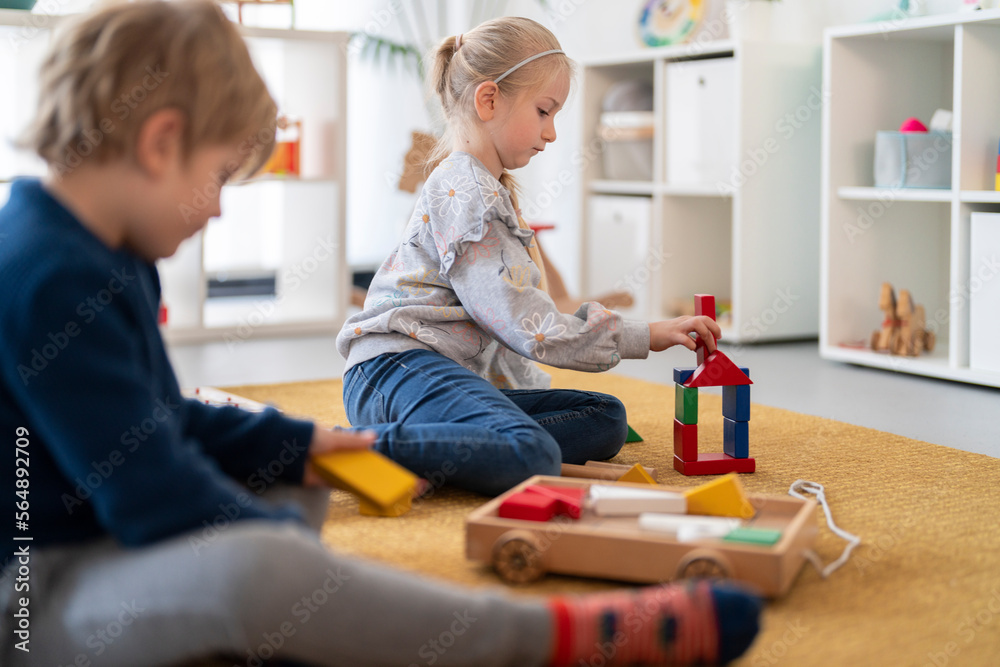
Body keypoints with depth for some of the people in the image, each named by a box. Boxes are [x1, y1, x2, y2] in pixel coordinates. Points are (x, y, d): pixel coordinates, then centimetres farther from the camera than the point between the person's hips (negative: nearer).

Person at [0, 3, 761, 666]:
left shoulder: (91, 255, 11)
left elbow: (160, 420, 22)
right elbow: (149, 489, -24)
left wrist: (297, 445, 14)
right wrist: (292, 547, -12)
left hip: (99, 541, 11)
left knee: (294, 485, 23)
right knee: (252, 565, -37)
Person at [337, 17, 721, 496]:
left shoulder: (486, 189, 25)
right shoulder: (465, 192, -9)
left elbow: (507, 321, 28)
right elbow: (528, 327, -15)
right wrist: (643, 337, -9)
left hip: (460, 374, 11)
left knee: (606, 419, 3)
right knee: (532, 458, -35)